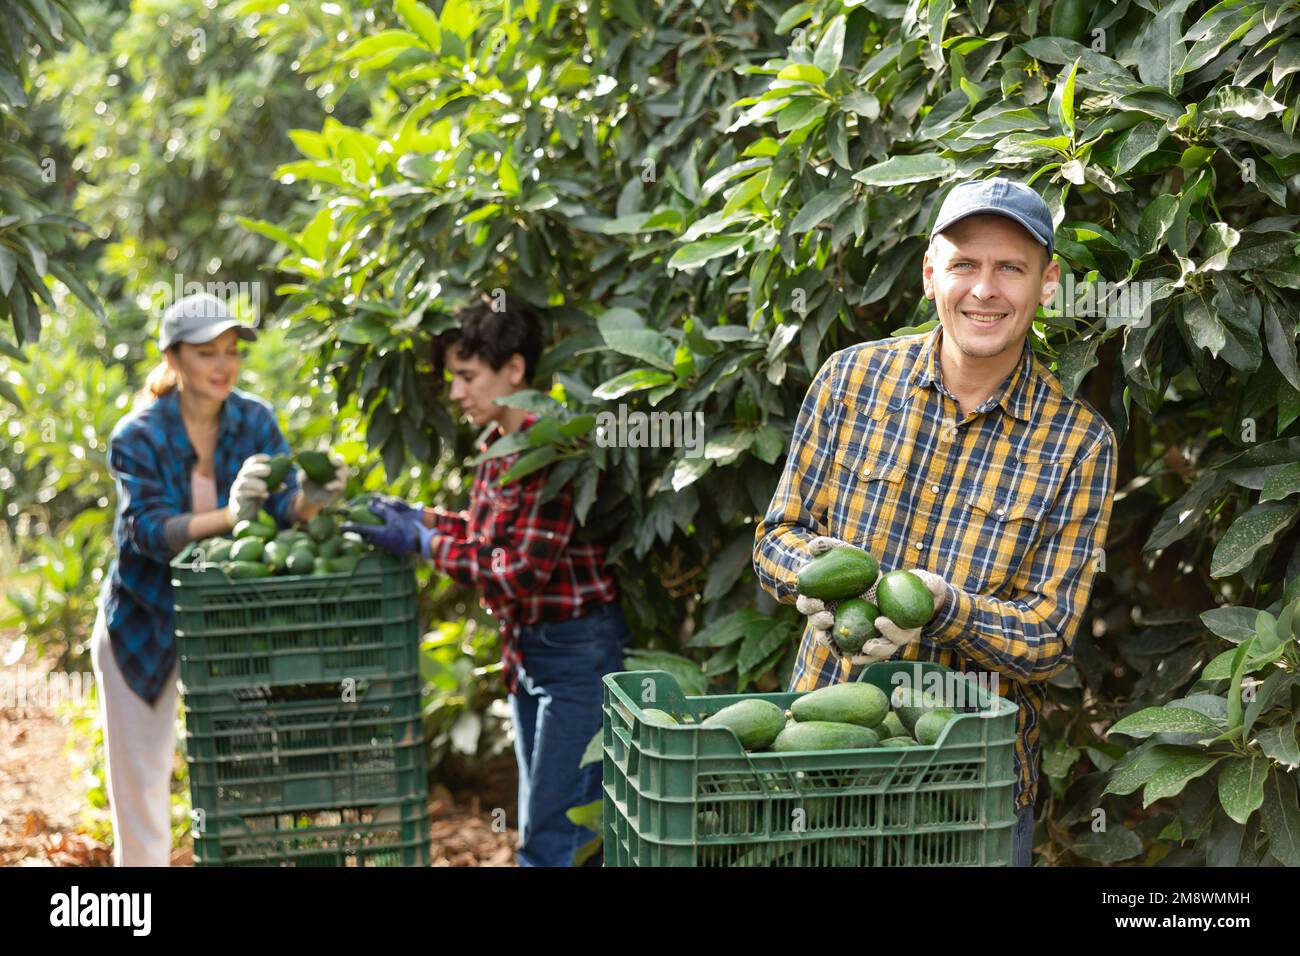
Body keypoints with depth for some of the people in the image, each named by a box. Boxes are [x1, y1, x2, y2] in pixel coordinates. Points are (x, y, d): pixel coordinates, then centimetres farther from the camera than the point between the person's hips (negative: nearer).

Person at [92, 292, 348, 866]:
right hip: (145, 623, -3)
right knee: (141, 786, 5)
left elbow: (284, 506, -16)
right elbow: (151, 530, -29)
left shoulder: (254, 420, -8)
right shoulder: (137, 436, -18)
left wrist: (310, 500, -40)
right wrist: (229, 516, -47)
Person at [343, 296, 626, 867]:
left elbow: (523, 569, -24)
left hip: (576, 649, -9)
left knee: (552, 832, -5)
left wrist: (422, 542, -17)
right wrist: (421, 518, 1)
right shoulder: (500, 445, 6)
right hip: (527, 647, 9)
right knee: (541, 824, 17)